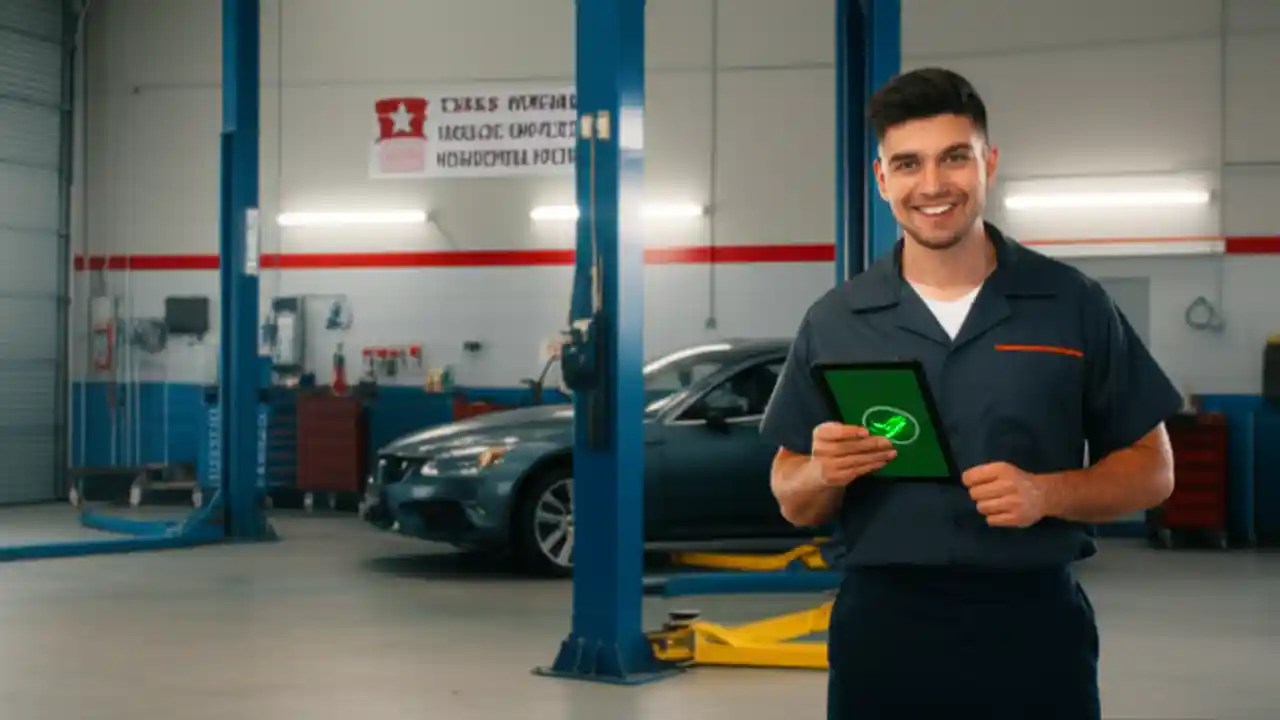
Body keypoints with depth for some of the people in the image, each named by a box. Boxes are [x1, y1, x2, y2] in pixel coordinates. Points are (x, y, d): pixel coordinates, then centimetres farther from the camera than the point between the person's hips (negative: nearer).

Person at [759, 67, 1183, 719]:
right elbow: (794, 504, 8)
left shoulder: (1074, 305, 0)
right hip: (882, 626, 1)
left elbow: (1151, 470, 4)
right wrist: (823, 474, -14)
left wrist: (1047, 493, -13)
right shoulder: (833, 321, 4)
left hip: (1035, 623, -1)